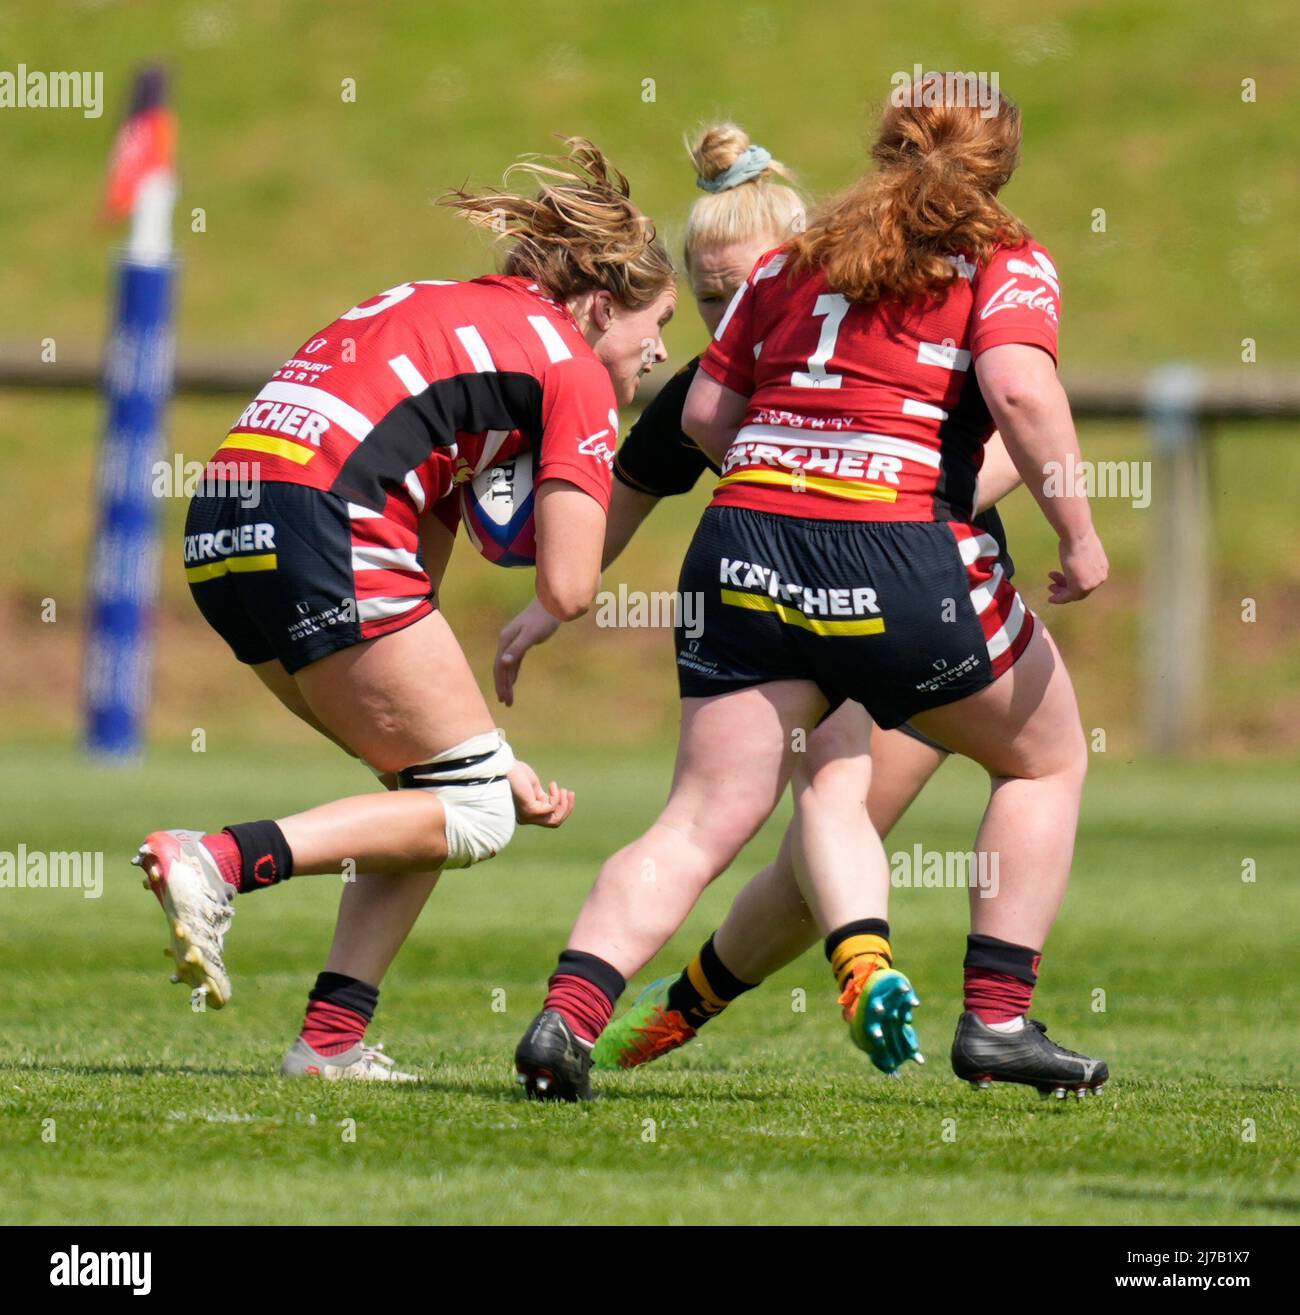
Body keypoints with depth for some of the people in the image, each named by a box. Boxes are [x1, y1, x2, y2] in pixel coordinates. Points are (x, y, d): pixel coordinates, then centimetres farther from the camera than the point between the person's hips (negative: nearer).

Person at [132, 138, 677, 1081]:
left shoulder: (456, 316, 30)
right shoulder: (573, 372, 5)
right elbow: (569, 590, -5)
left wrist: (492, 758, 21)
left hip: (225, 530, 9)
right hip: (322, 528, -9)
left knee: (436, 781, 19)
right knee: (474, 813, 1)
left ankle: (334, 1036, 8)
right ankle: (218, 862, -16)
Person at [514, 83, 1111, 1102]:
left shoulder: (790, 261, 21)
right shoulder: (1005, 262, 7)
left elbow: (704, 414, 19)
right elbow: (1020, 388, -12)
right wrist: (1078, 532, -6)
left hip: (743, 535, 4)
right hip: (898, 550, -4)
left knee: (703, 821, 4)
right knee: (1048, 760, 18)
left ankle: (568, 1013, -16)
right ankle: (997, 1020, 12)